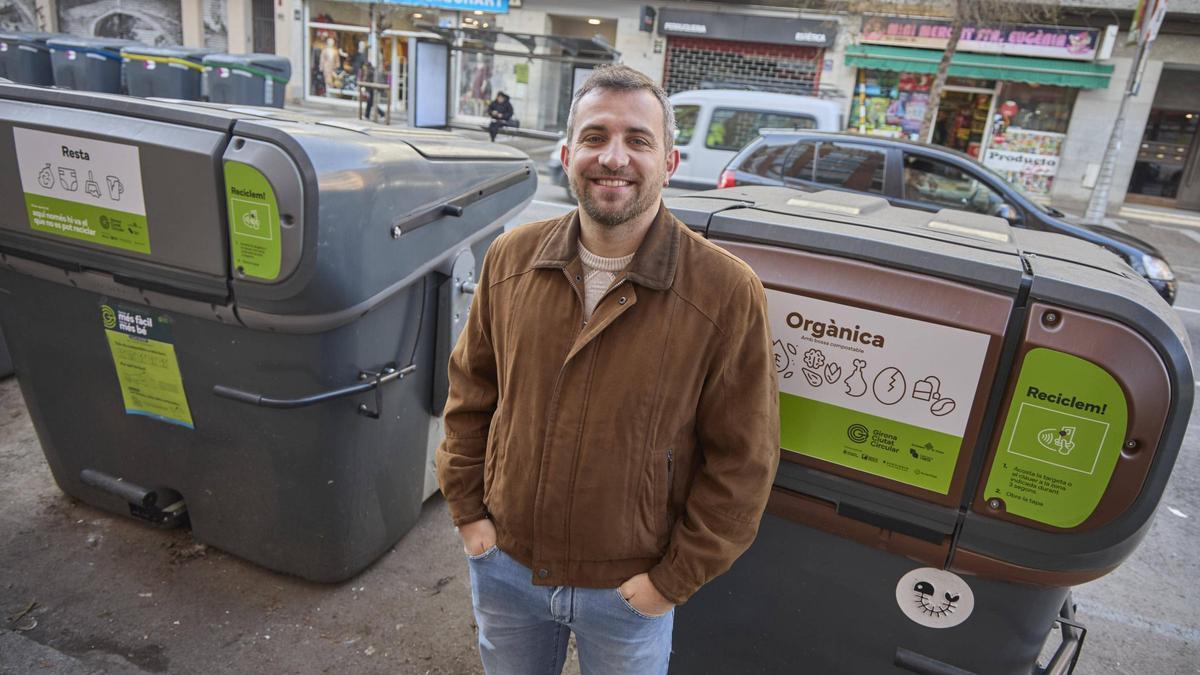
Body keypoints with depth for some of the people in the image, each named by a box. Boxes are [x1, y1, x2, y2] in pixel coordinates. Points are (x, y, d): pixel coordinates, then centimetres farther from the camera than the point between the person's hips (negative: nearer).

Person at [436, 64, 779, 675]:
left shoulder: (727, 292, -19)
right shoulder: (512, 258, -7)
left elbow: (742, 462, -13)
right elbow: (470, 389, 4)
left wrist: (673, 579, -9)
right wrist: (468, 509, 2)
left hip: (627, 591, -3)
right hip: (504, 564, 3)